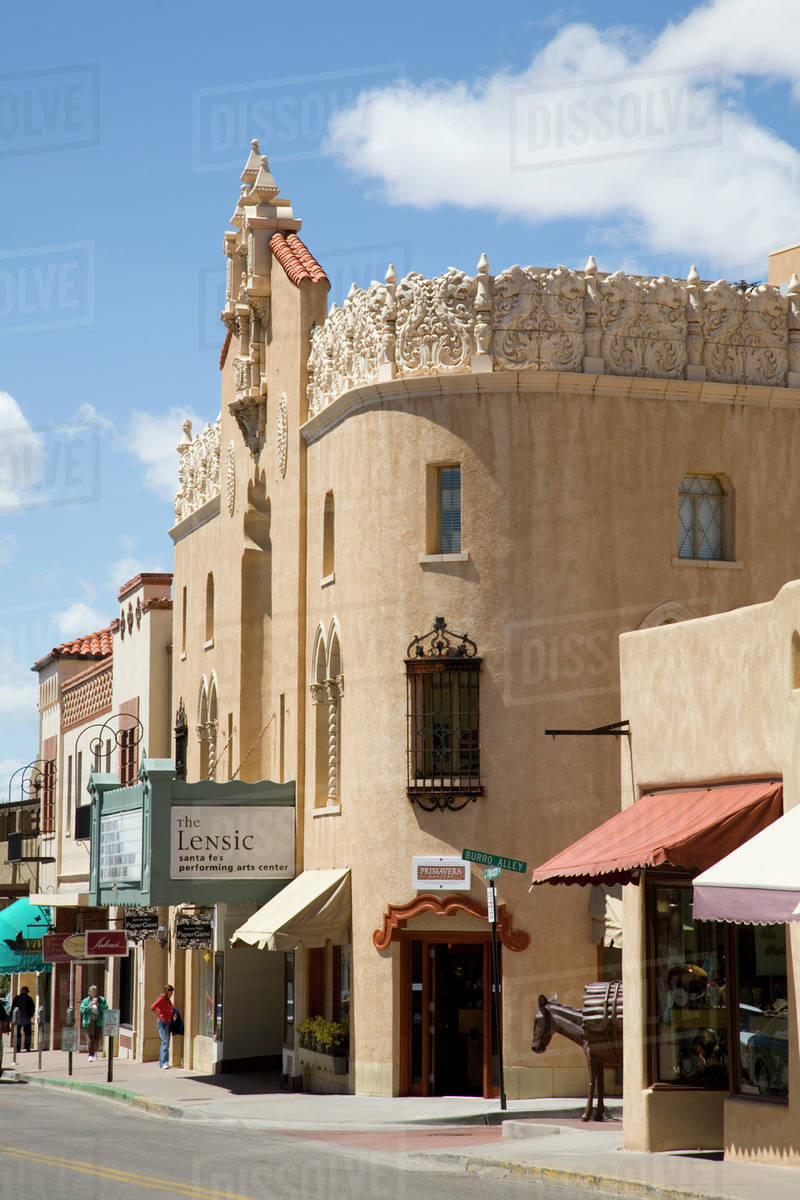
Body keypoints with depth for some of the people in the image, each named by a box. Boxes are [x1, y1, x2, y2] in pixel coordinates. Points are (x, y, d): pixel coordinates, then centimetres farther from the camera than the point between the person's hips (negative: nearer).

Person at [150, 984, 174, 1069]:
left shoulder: (168, 1000, 15)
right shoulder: (161, 999, -11)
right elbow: (152, 1008, -23)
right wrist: (160, 1017, -19)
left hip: (168, 1023, 9)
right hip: (163, 1023, -9)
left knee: (165, 1043, 12)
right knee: (165, 1042, -17)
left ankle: (161, 1063, 20)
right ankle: (164, 1063, -24)